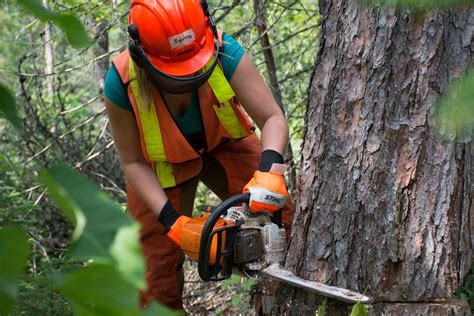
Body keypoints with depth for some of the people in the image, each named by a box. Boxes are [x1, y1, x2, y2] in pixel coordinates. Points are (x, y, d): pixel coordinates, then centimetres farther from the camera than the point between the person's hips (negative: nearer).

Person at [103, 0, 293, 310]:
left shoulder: (224, 52, -35)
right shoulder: (121, 84, -32)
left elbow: (273, 118, -31)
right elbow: (133, 162, -20)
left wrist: (269, 171, -50)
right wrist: (172, 221, -29)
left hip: (224, 144, 1)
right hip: (161, 164, -1)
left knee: (283, 214, -13)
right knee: (157, 263, -2)